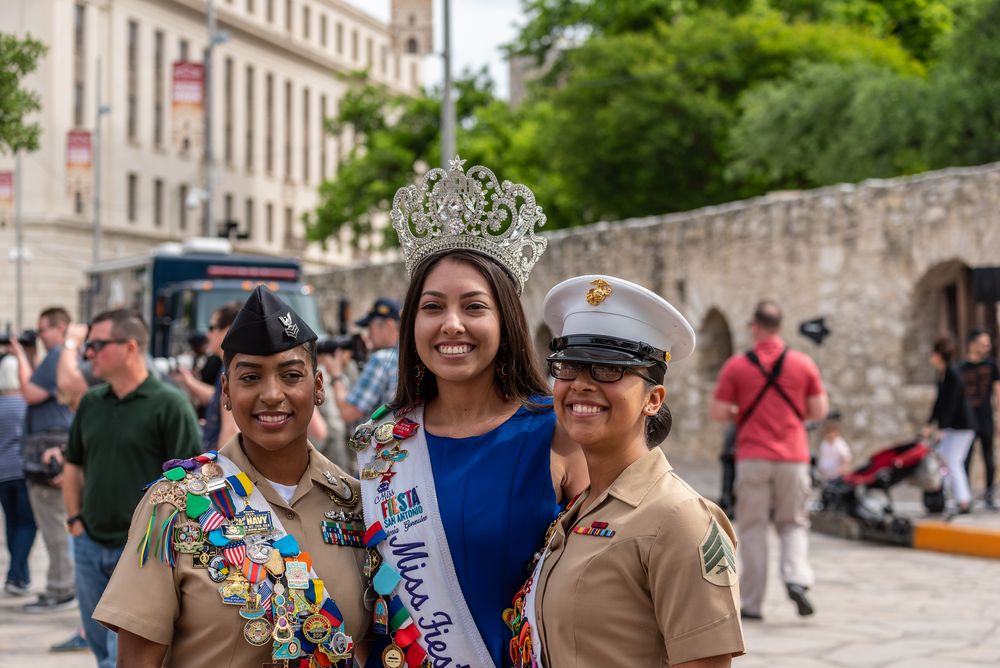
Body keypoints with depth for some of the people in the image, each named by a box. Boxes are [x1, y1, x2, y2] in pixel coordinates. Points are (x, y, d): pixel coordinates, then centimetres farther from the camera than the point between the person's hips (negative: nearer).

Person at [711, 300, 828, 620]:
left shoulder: (736, 366, -2)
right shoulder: (803, 363, 3)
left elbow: (718, 412, -4)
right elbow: (819, 410, 3)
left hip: (752, 458, -1)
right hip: (792, 457, 1)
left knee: (752, 528, 5)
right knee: (793, 524, 13)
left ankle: (752, 603, 5)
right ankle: (796, 577, -13)